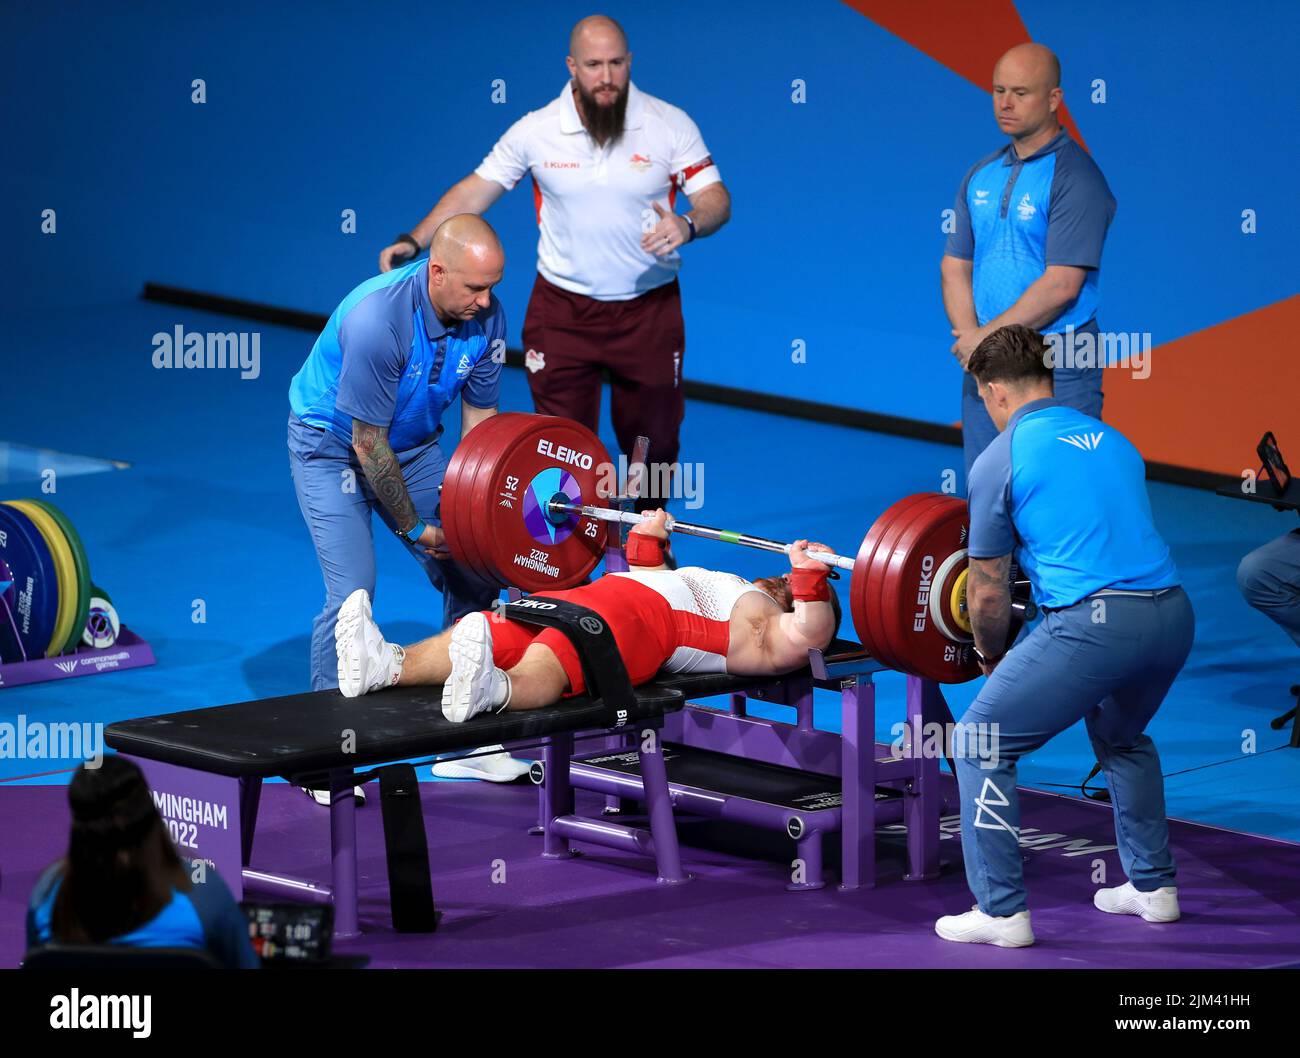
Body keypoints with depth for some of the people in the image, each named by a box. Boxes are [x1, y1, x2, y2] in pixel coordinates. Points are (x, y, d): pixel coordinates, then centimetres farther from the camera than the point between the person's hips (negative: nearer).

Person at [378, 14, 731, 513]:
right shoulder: (536, 131, -5)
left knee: (652, 444, 9)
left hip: (648, 309, 0)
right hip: (562, 311, 0)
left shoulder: (670, 125, -7)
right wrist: (414, 241, -7)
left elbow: (716, 198, -8)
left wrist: (688, 224, -31)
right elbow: (475, 190, 3)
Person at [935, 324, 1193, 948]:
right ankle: (1152, 887, 35)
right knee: (1121, 737, 34)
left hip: (1091, 622, -7)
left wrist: (990, 656, 27)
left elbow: (987, 596, 7)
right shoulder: (1112, 441, 21)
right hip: (1172, 616, 7)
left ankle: (1001, 912, 4)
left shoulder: (1002, 460, 3)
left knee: (982, 746, 7)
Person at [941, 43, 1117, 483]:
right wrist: (969, 336, -7)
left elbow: (1061, 284, -17)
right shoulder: (981, 176, 12)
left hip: (1056, 368, -7)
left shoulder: (1074, 178, -11)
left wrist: (990, 336, -14)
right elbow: (955, 266, 11)